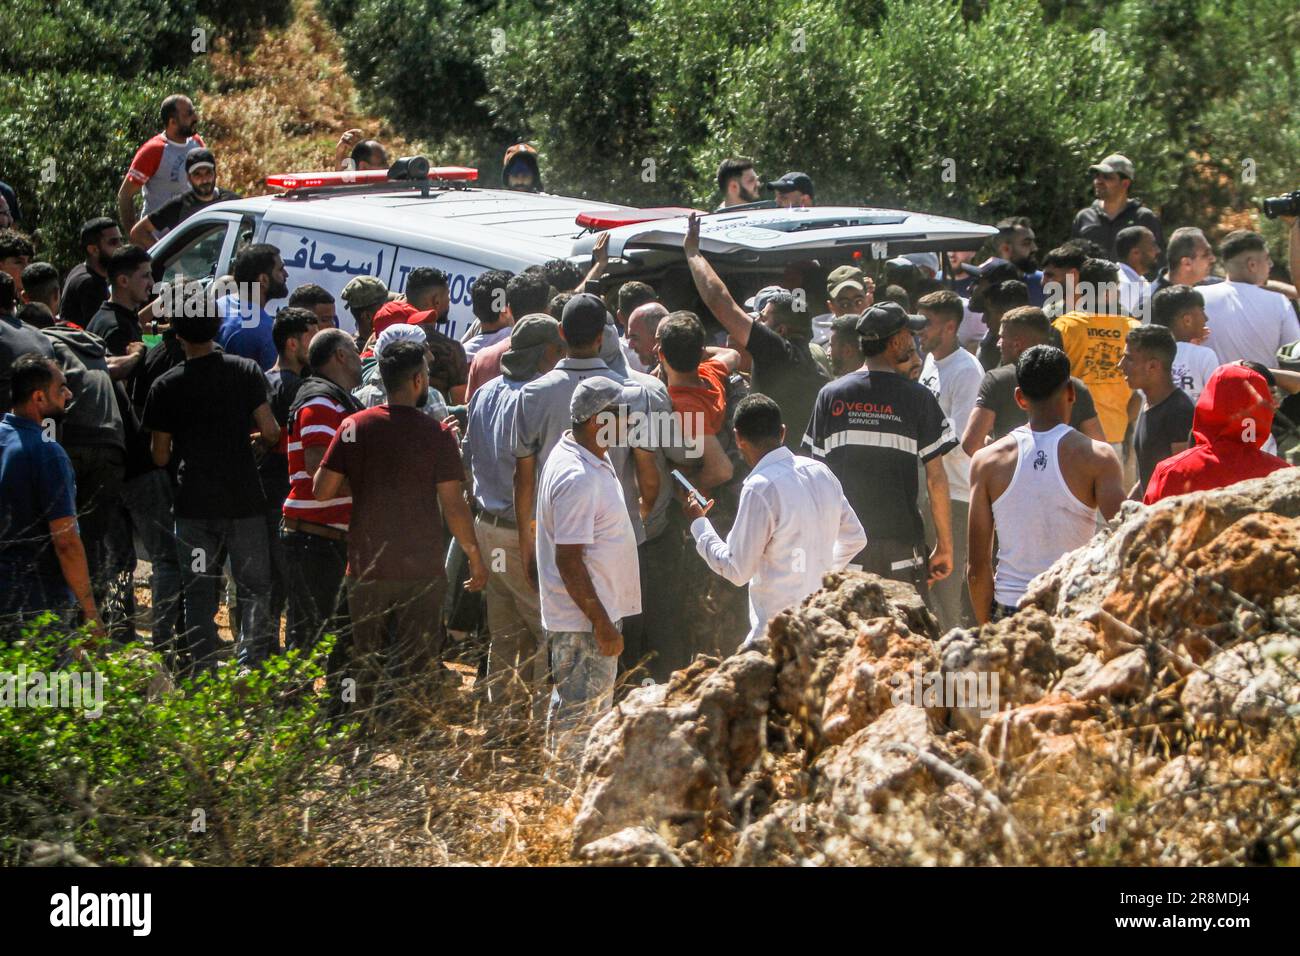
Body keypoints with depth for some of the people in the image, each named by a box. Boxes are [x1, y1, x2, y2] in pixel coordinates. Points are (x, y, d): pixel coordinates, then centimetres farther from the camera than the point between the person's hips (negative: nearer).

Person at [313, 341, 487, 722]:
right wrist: (475, 556, 2)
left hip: (366, 566, 2)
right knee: (416, 668, 6)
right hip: (421, 569, -2)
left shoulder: (353, 427, -2)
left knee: (363, 663, 14)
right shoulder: (437, 434, -9)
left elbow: (322, 490, -3)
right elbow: (454, 505, -10)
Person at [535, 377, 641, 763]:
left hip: (594, 614, 11)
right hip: (582, 622, -11)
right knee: (579, 716, -2)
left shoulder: (593, 459, 8)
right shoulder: (576, 478, -25)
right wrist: (602, 623, -22)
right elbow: (569, 561, -25)